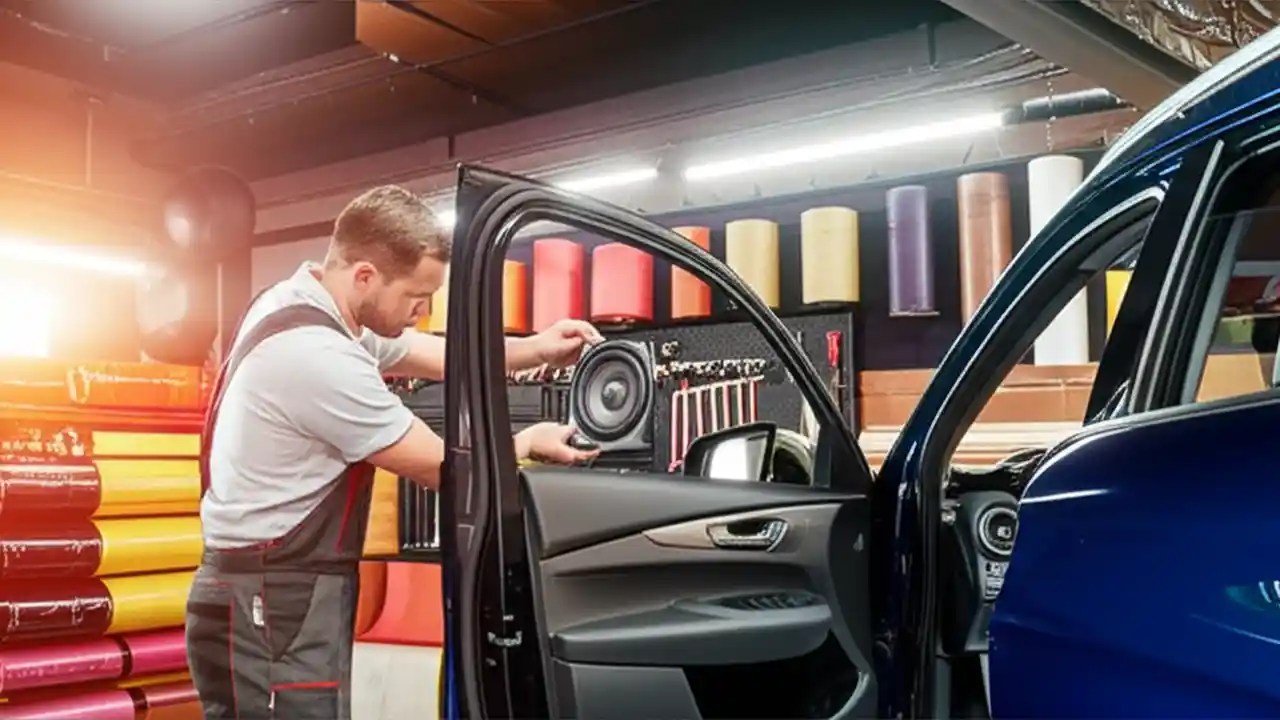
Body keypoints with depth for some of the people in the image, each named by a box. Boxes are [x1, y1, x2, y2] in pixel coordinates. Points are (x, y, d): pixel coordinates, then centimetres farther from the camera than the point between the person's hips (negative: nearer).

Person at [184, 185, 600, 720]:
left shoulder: (305, 301, 6)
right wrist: (528, 443, 2)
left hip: (268, 592, 10)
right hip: (277, 603, -10)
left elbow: (436, 356, 16)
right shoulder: (319, 356, -24)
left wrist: (534, 350, 1)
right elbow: (441, 468, -14)